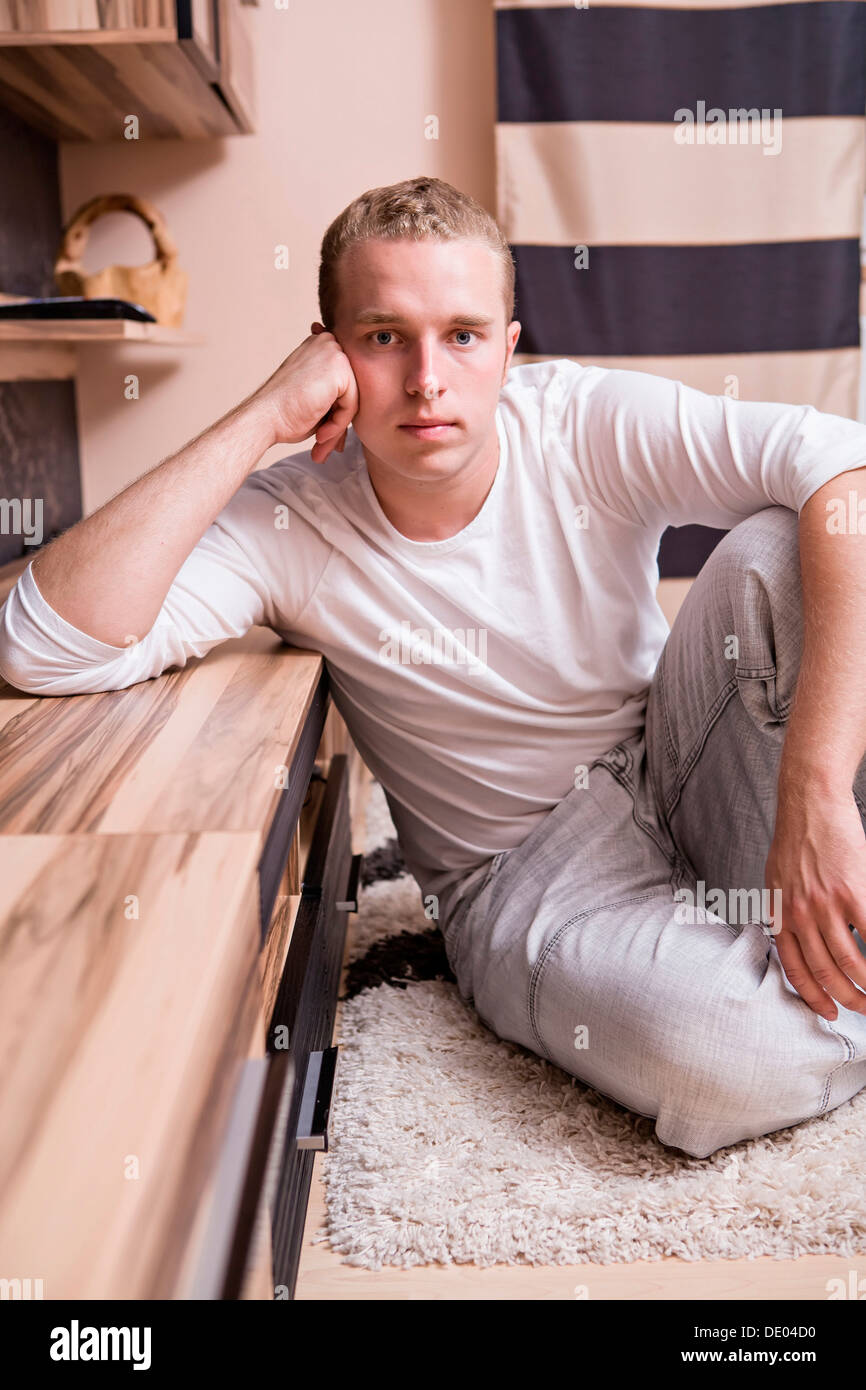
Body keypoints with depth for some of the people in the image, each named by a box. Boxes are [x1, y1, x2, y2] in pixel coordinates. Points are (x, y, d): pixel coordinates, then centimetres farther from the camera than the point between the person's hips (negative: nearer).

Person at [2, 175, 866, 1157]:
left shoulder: (590, 425, -12)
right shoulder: (289, 526, -13)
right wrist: (260, 419, -28)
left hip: (674, 771, 3)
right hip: (526, 873, -2)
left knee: (773, 552, -25)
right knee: (726, 1055, -33)